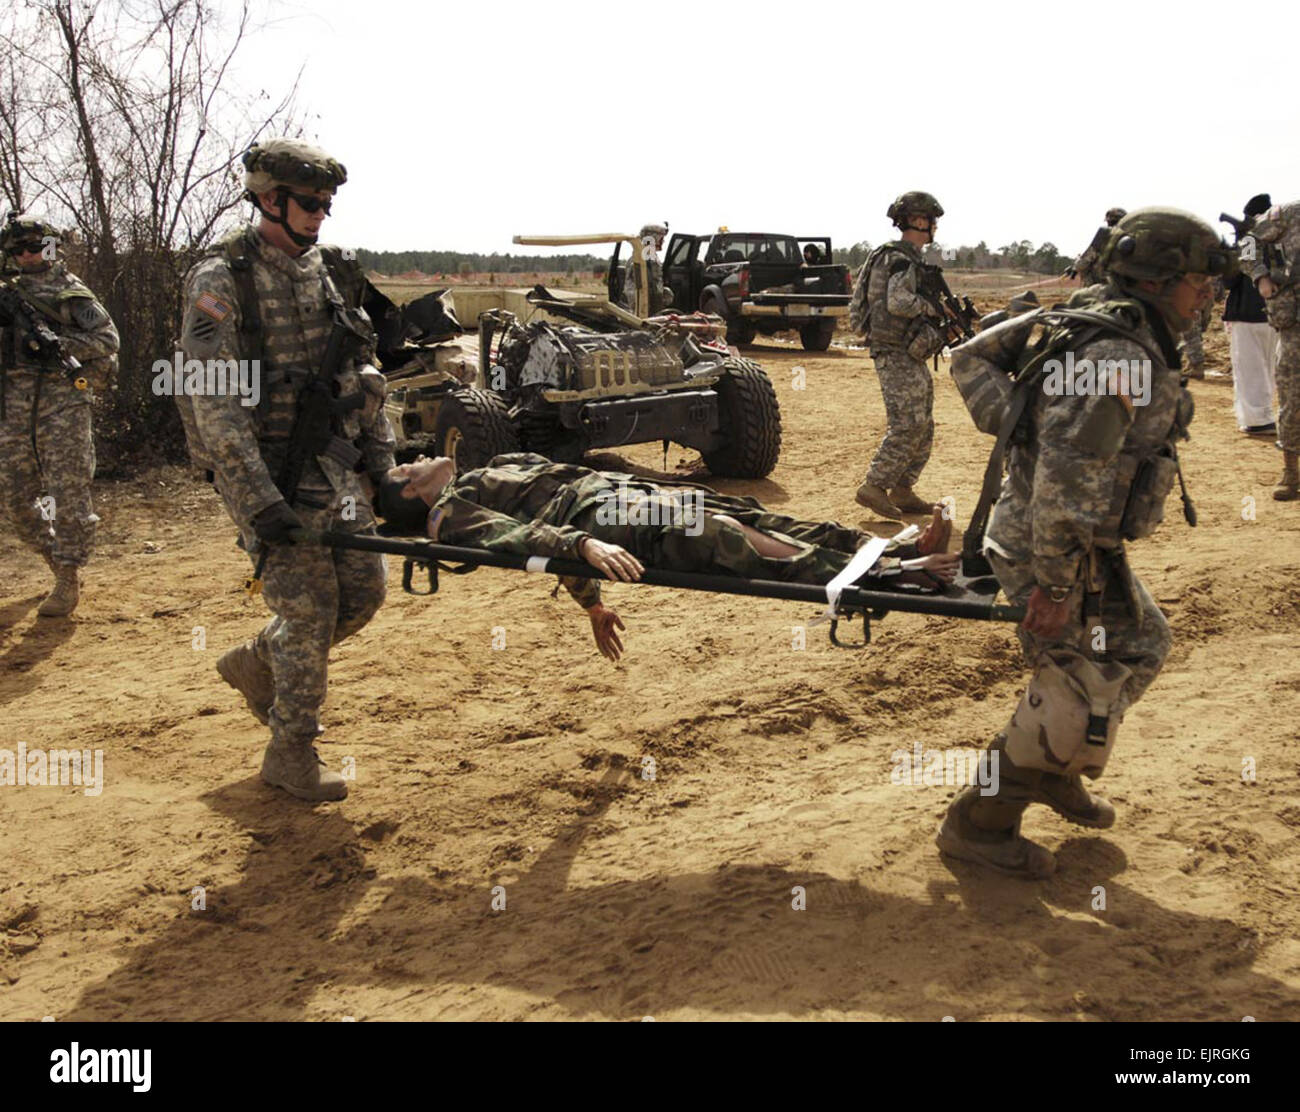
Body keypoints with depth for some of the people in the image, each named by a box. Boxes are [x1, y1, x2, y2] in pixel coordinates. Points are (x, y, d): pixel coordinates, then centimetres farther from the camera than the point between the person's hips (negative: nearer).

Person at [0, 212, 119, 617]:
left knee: (67, 493, -6)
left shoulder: (70, 291, 2)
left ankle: (69, 579, 1)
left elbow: (108, 339, -4)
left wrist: (57, 342, -15)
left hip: (62, 401, -5)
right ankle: (55, 557, 28)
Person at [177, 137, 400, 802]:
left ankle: (257, 663, 31)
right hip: (263, 472, -7)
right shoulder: (220, 280, -11)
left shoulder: (327, 273, 10)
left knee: (363, 591, 7)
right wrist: (260, 501, -23)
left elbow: (362, 375, 15)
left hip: (332, 465, 7)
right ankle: (291, 753, 12)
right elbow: (215, 404, -18)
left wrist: (382, 468, 10)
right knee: (308, 606, -6)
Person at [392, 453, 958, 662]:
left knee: (758, 518, -12)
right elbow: (513, 534, -13)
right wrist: (585, 545, -30)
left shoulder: (498, 466, 32)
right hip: (594, 515, -8)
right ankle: (887, 578, -35)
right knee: (722, 534, -28)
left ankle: (903, 551, -23)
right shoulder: (449, 514, 5)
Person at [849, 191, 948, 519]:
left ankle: (901, 491, 14)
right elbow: (899, 302, -28)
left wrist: (943, 328, 11)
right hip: (896, 355, -10)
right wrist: (932, 308, -13)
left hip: (910, 356, 10)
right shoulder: (901, 259, -13)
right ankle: (873, 487, -7)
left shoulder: (909, 258, 18)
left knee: (923, 428, 11)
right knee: (906, 426, -12)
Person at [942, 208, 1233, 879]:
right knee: (1078, 692, -3)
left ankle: (1054, 771, 36)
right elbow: (1067, 471, -29)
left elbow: (973, 359, 11)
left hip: (1088, 541, 11)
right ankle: (977, 825, 10)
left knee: (1140, 646, 23)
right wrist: (1054, 583, -26)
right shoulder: (1122, 358, -23)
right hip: (1058, 546, -11)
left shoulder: (1091, 323, 8)